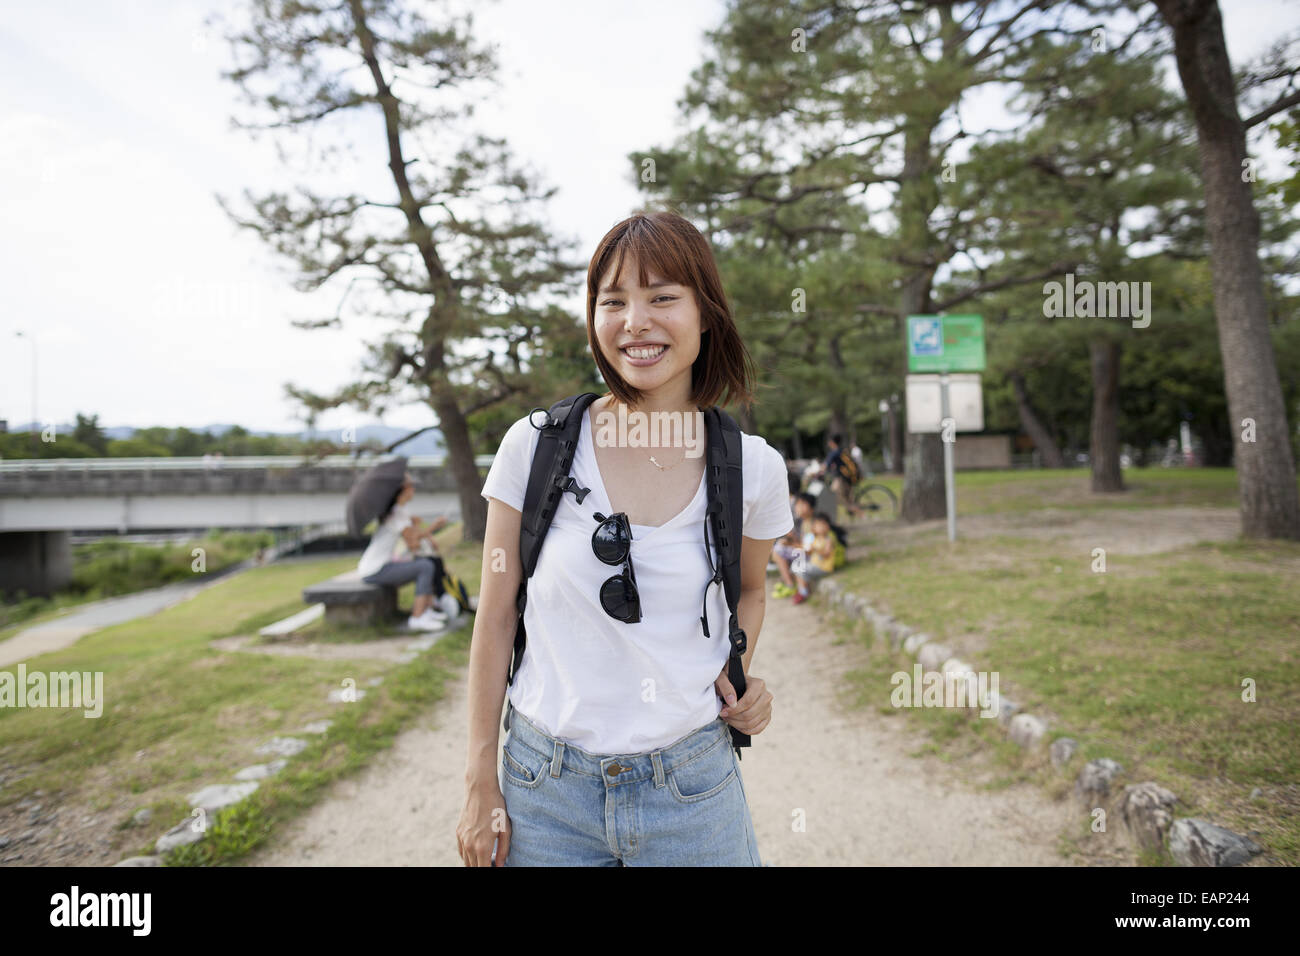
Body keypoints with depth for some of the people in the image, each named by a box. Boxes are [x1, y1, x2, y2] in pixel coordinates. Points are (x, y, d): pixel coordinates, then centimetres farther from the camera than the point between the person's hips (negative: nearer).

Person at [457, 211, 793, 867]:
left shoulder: (754, 468, -6)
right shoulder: (533, 447, -10)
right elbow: (496, 616, -3)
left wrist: (739, 679, -4)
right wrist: (481, 787, 0)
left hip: (692, 787, 1)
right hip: (544, 790, 0)